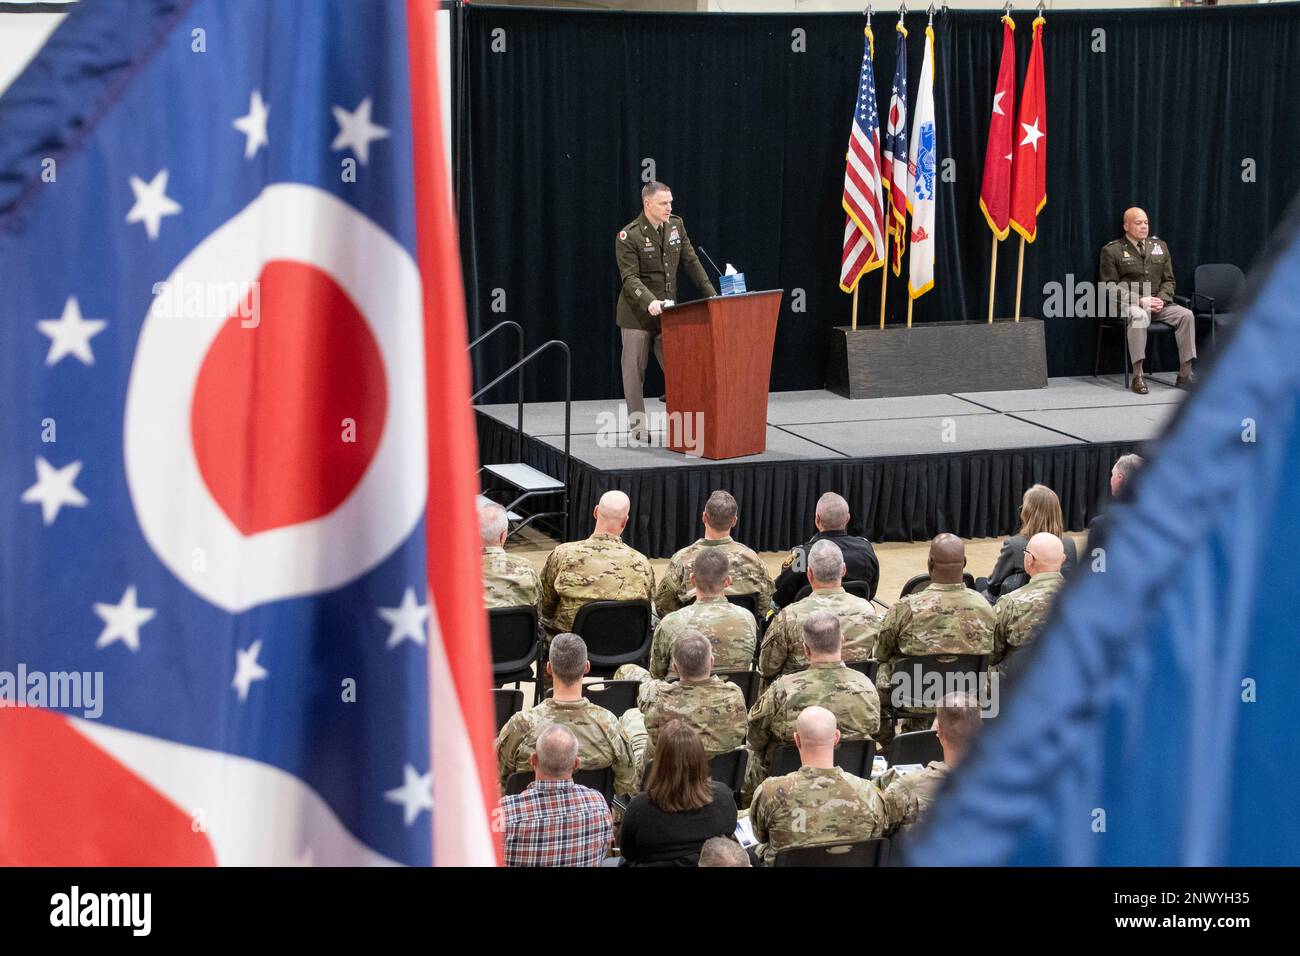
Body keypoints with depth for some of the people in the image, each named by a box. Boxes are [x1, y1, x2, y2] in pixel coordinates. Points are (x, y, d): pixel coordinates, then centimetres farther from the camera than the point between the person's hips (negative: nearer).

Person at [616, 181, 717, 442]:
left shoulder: (676, 225, 3)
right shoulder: (629, 236, -14)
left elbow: (691, 262, 8)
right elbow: (630, 278, -19)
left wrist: (712, 294, -1)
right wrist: (650, 303, -35)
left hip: (667, 312, 5)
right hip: (638, 314, -5)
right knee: (635, 372, 2)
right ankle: (638, 427, 9)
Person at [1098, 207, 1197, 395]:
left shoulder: (1160, 246, 15)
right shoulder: (1112, 250, 0)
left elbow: (1168, 280, 15)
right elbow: (1110, 287, -6)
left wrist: (1161, 299, -7)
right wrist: (1139, 301, -17)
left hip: (1159, 304, 5)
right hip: (1127, 305, -5)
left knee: (1186, 314, -21)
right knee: (1139, 316, -39)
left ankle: (1185, 374, -19)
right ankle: (1138, 376, -39)